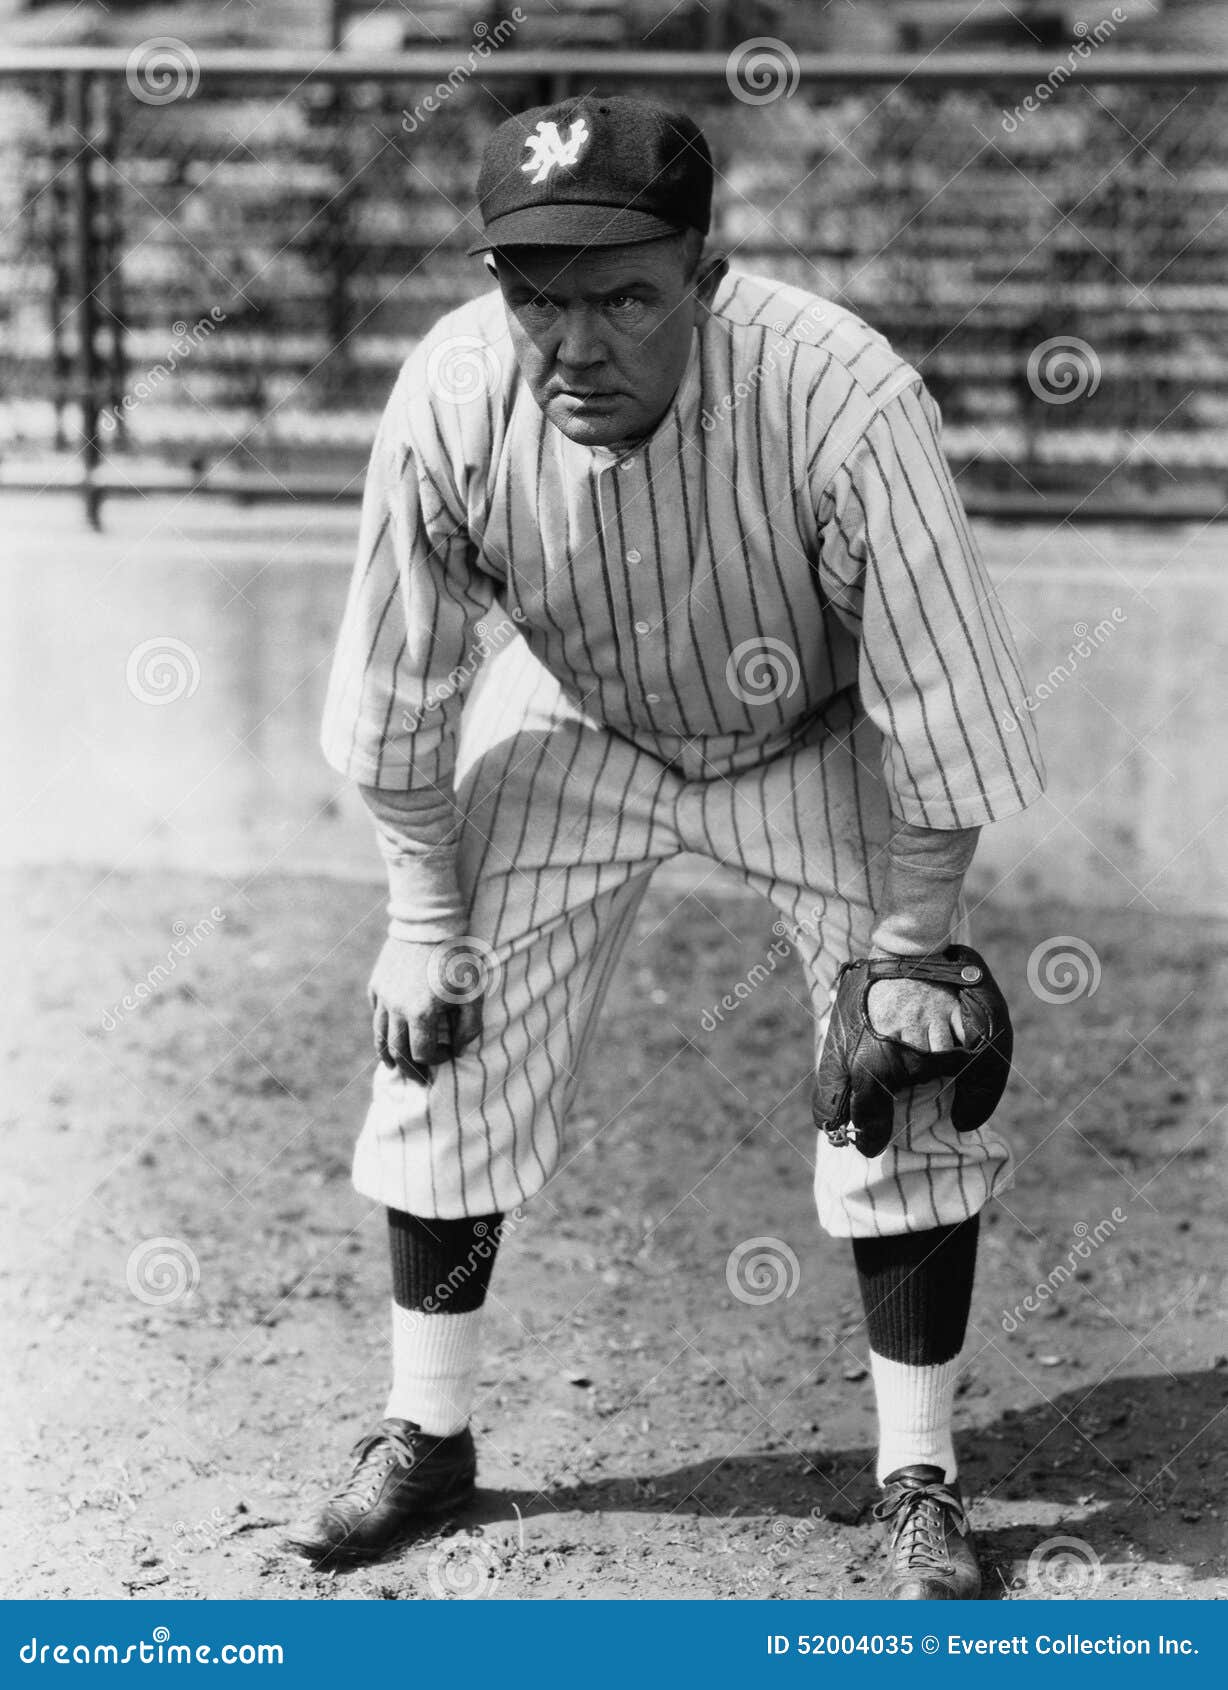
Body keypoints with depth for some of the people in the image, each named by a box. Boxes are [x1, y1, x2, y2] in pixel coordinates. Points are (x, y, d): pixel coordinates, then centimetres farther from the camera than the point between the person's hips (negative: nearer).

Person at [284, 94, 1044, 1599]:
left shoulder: (842, 397, -38)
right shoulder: (450, 401, -29)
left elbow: (937, 703, -28)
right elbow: (400, 694, -13)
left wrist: (908, 953, -22)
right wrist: (426, 921, -7)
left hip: (814, 744, -2)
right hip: (572, 728, 2)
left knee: (912, 1076, -8)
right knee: (441, 1041, -1)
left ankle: (919, 1477, 9)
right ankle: (424, 1436, 18)